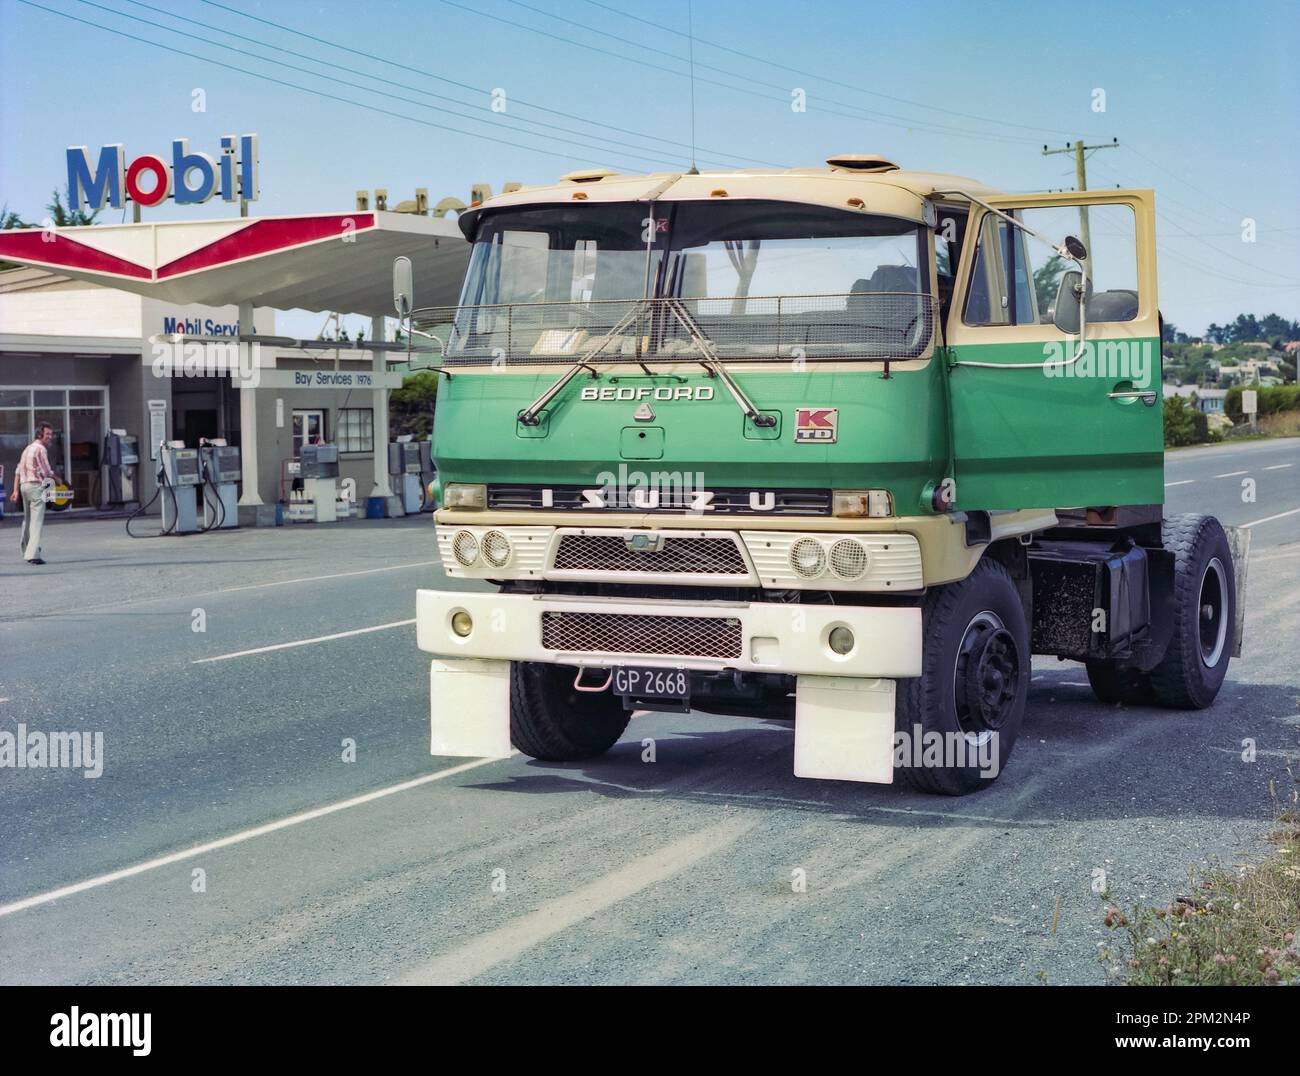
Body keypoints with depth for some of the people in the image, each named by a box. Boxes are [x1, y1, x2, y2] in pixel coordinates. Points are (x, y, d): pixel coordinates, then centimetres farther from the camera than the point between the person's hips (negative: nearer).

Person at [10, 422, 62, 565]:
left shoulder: (27, 448, 17)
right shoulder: (40, 449, -10)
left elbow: (18, 471, 15)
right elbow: (46, 472, -13)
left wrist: (16, 491, 14)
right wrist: (57, 478, 6)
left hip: (24, 485, 9)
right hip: (36, 485, -9)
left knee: (27, 519, 22)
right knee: (37, 521, -11)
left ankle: (26, 550, 37)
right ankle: (33, 555, -19)